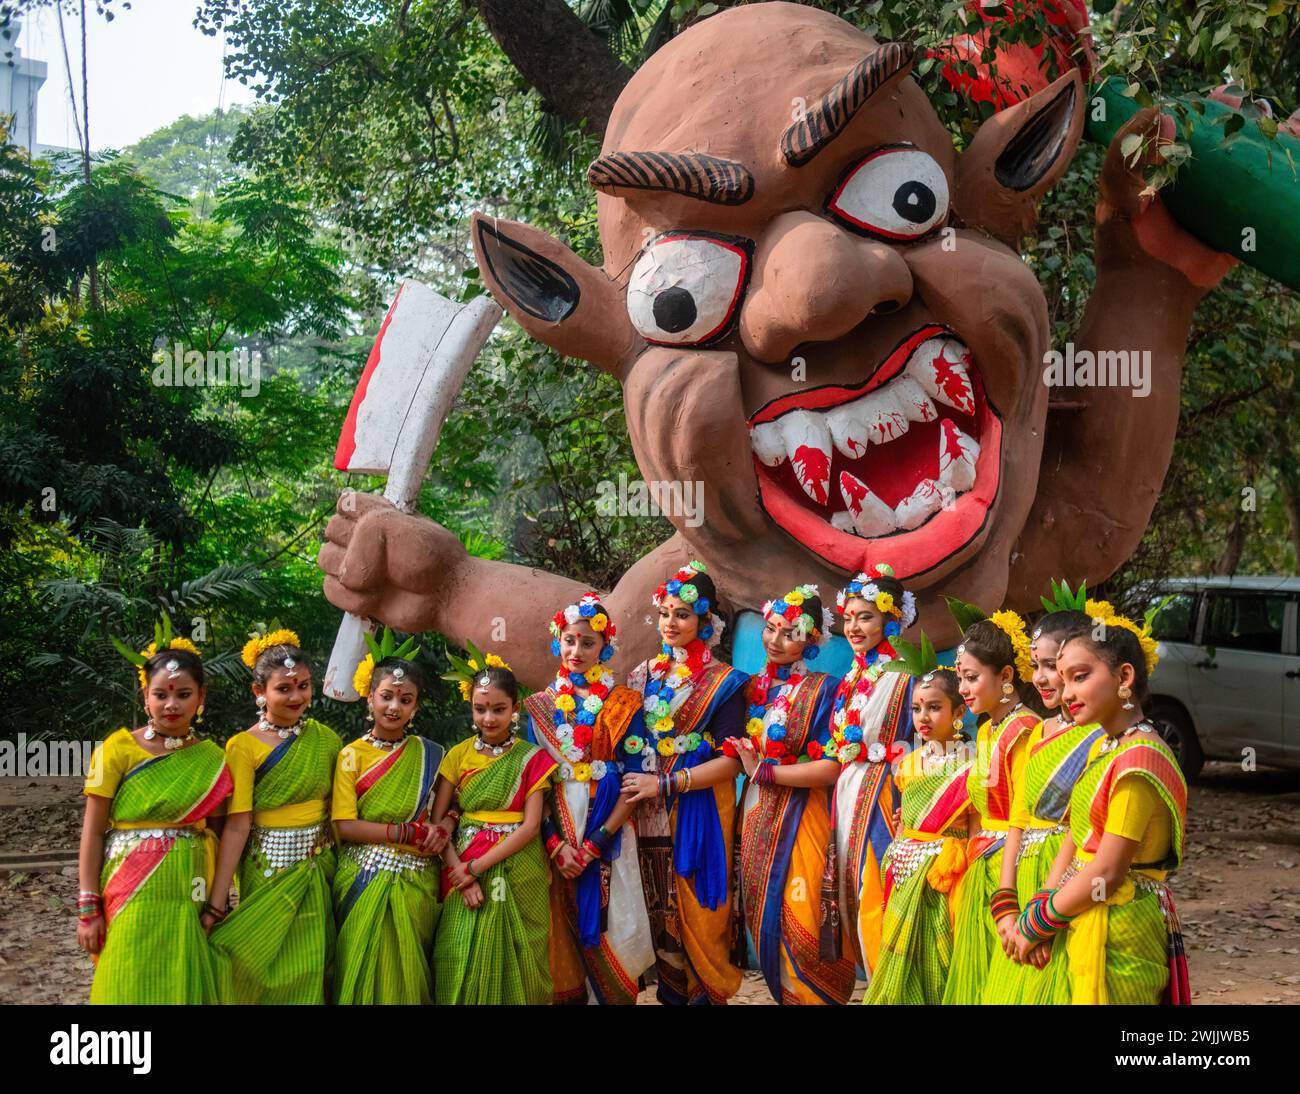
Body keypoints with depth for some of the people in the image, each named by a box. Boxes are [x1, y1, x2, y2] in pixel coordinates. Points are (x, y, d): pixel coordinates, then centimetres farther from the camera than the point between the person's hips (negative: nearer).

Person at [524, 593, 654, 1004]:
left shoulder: (624, 704, 1)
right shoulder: (540, 706, 8)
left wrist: (596, 842, -13)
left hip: (608, 832, -2)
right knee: (563, 932, 3)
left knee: (610, 930, -2)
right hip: (554, 834, 2)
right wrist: (555, 842, -9)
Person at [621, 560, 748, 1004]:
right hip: (651, 814, 4)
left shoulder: (722, 682, -2)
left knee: (697, 912, -2)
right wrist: (635, 784, -3)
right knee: (659, 911, 4)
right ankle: (671, 990, 14)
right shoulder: (646, 674, 11)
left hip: (700, 812, -4)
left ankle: (705, 993, 11)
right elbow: (626, 739, 15)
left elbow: (730, 760, -9)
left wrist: (666, 784, -14)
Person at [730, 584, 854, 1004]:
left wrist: (762, 770, -11)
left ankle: (813, 995, 6)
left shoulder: (822, 690, -6)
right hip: (756, 814, 6)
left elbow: (829, 768, -13)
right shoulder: (754, 688, 12)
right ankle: (783, 992, 20)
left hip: (799, 816, -6)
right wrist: (742, 759, -1)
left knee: (799, 921, -9)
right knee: (762, 916, 7)